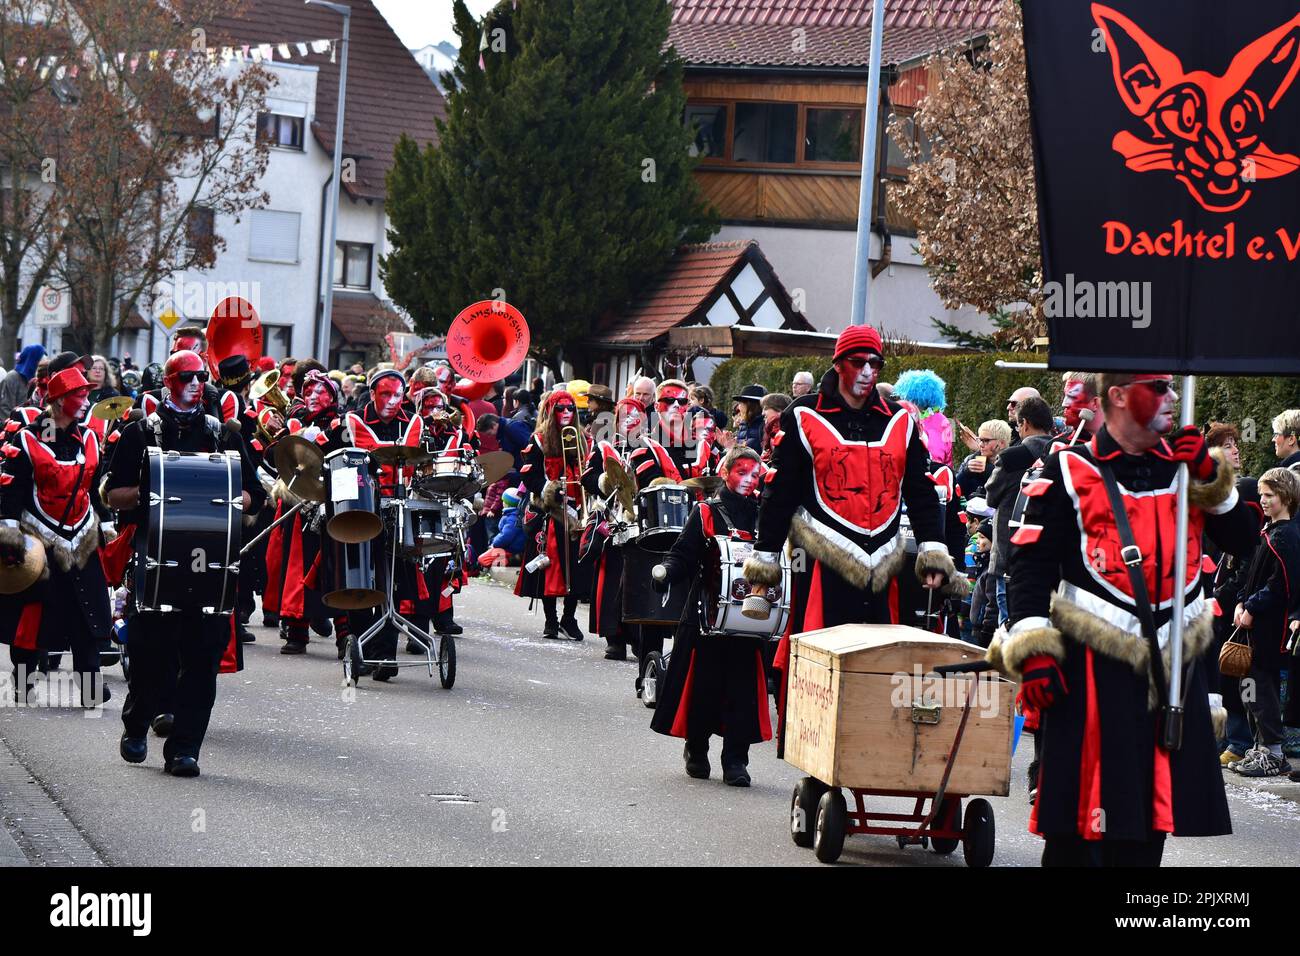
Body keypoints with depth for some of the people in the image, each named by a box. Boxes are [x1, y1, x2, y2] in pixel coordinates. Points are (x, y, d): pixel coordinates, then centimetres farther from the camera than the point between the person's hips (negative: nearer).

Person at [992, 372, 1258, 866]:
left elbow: (1241, 539, 8)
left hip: (1173, 662, 5)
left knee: (1147, 819, 10)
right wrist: (1033, 654, -16)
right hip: (1094, 667, -5)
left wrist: (1211, 475, -6)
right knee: (1078, 821, -4)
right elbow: (1030, 565, -7)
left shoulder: (1185, 465, 12)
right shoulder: (1070, 470, -3)